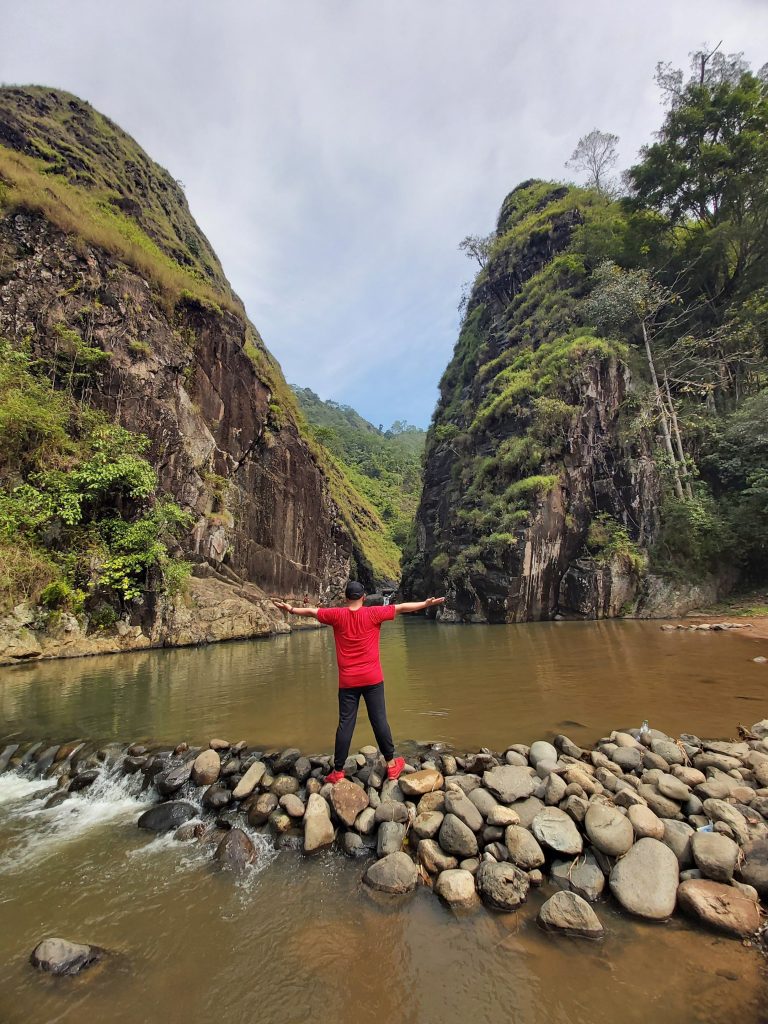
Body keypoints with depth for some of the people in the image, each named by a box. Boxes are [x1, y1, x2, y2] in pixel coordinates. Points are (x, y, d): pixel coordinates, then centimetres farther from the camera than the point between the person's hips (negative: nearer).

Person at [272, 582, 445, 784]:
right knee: (379, 721, 8)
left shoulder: (337, 615, -3)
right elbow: (401, 608, -3)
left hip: (347, 681, 1)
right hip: (372, 679, -1)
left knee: (345, 724, 7)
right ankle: (391, 764, 20)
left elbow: (311, 611, 9)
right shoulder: (373, 614, -7)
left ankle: (338, 771, 14)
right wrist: (426, 604, 4)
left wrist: (291, 610, 25)